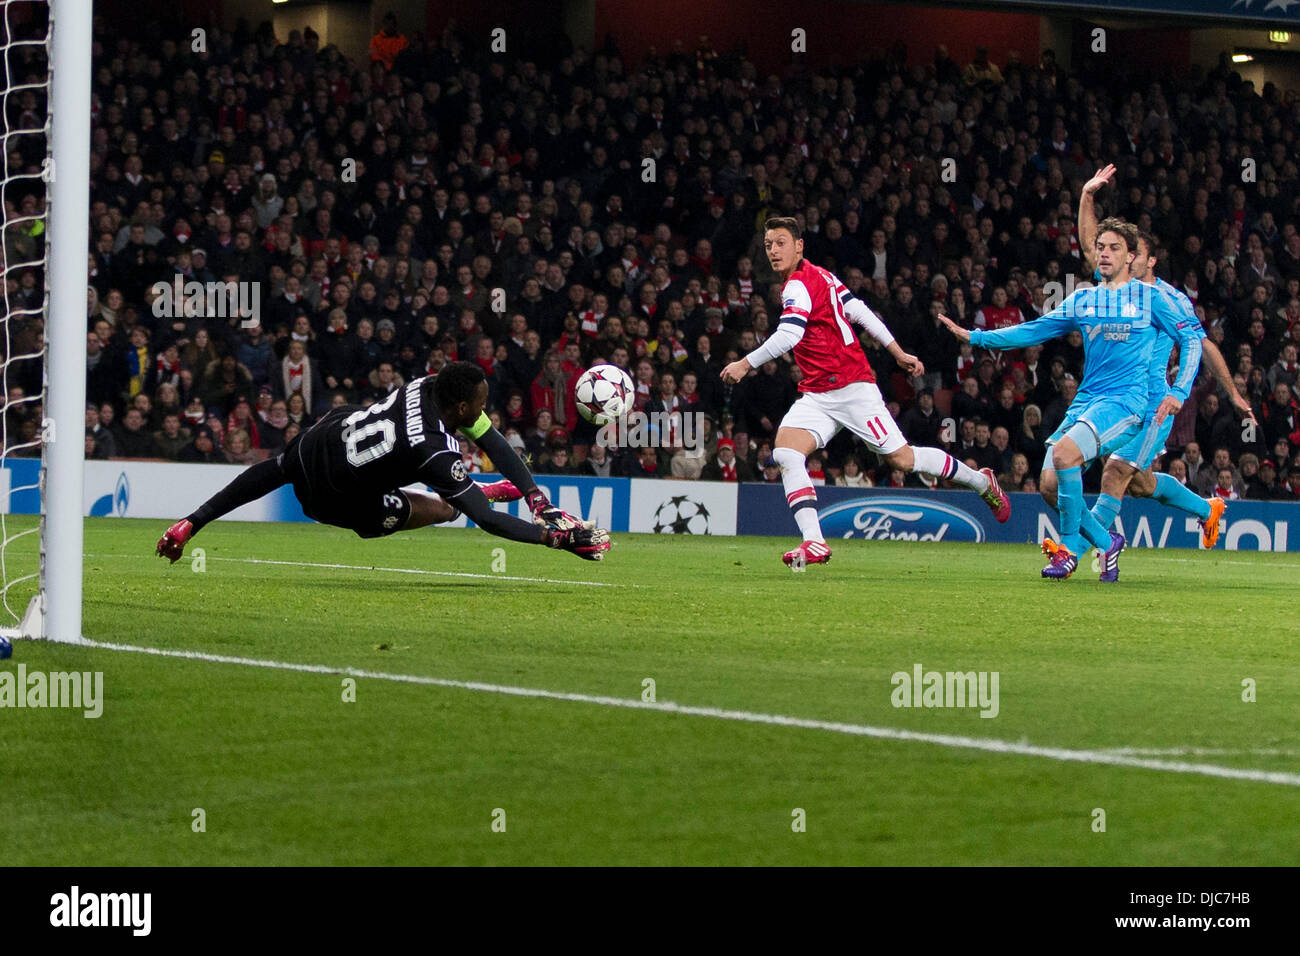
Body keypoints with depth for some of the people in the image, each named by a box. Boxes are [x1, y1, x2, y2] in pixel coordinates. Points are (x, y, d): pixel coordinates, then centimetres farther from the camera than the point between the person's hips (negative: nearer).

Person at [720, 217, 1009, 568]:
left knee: (901, 459, -4)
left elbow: (787, 337, -28)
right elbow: (862, 314, 14)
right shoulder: (819, 276, 14)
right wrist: (898, 353, 15)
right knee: (786, 453, -14)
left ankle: (982, 481, 19)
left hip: (852, 387, -9)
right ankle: (814, 542, -22)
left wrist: (746, 363, -22)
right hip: (816, 395, 9)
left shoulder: (799, 285, -14)